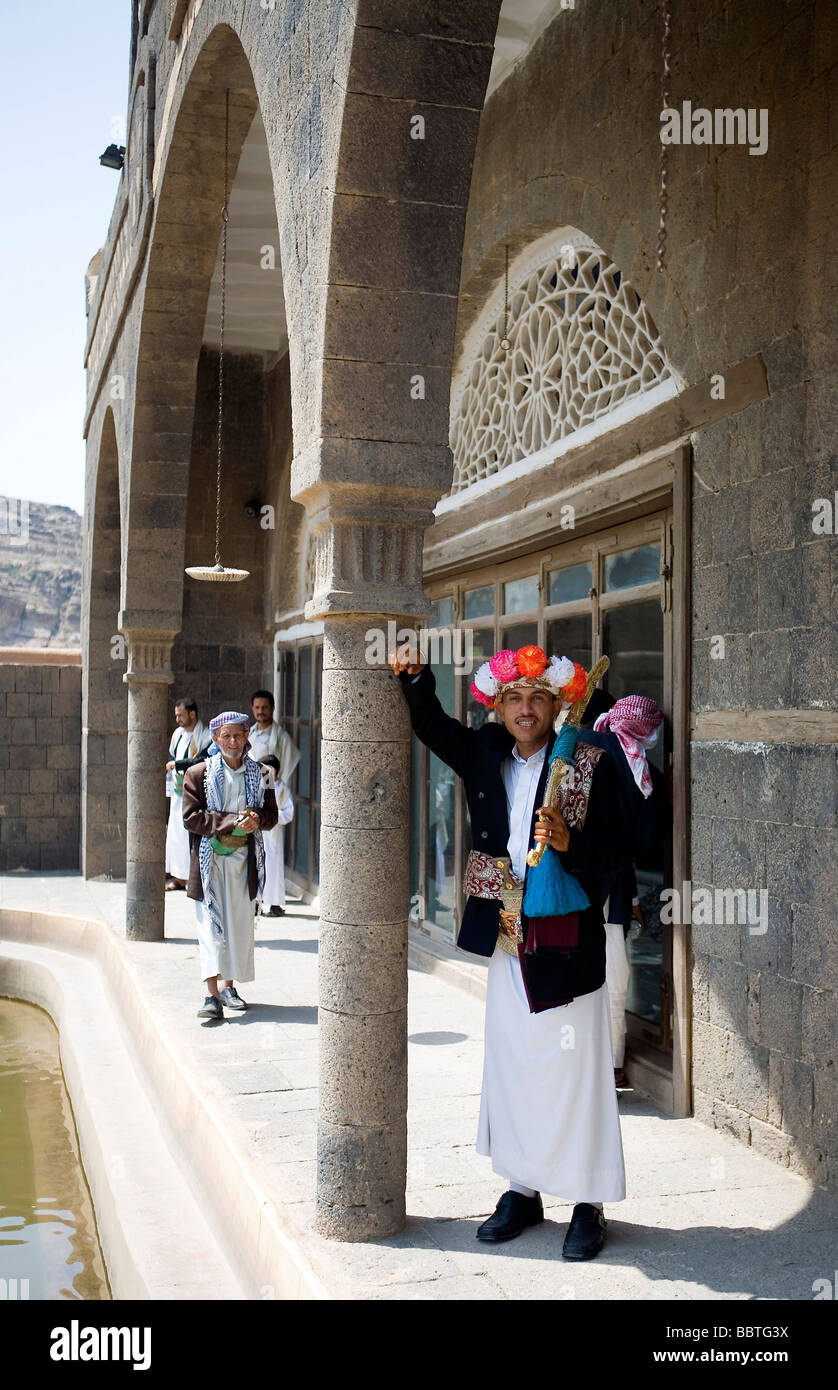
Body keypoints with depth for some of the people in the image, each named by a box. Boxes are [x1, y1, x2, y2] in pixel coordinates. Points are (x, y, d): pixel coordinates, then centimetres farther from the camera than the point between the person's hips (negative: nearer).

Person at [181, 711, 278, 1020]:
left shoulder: (258, 774, 8)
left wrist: (256, 819, -14)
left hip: (243, 858, 3)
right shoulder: (198, 774, -1)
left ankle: (228, 985, 23)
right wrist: (232, 821, -19)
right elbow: (191, 817, -9)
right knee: (211, 924, -9)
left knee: (240, 923, 9)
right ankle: (212, 995, -13)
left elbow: (271, 814, 10)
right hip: (210, 858, -3)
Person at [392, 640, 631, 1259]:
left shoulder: (589, 764, -7)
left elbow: (614, 849, -9)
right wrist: (416, 676, 6)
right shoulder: (484, 754, 7)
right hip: (506, 941, 5)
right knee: (510, 1067, 13)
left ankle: (589, 1206, 12)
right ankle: (523, 1191, 27)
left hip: (567, 944, -5)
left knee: (574, 1073, 0)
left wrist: (570, 842, -26)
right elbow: (433, 725, 22)